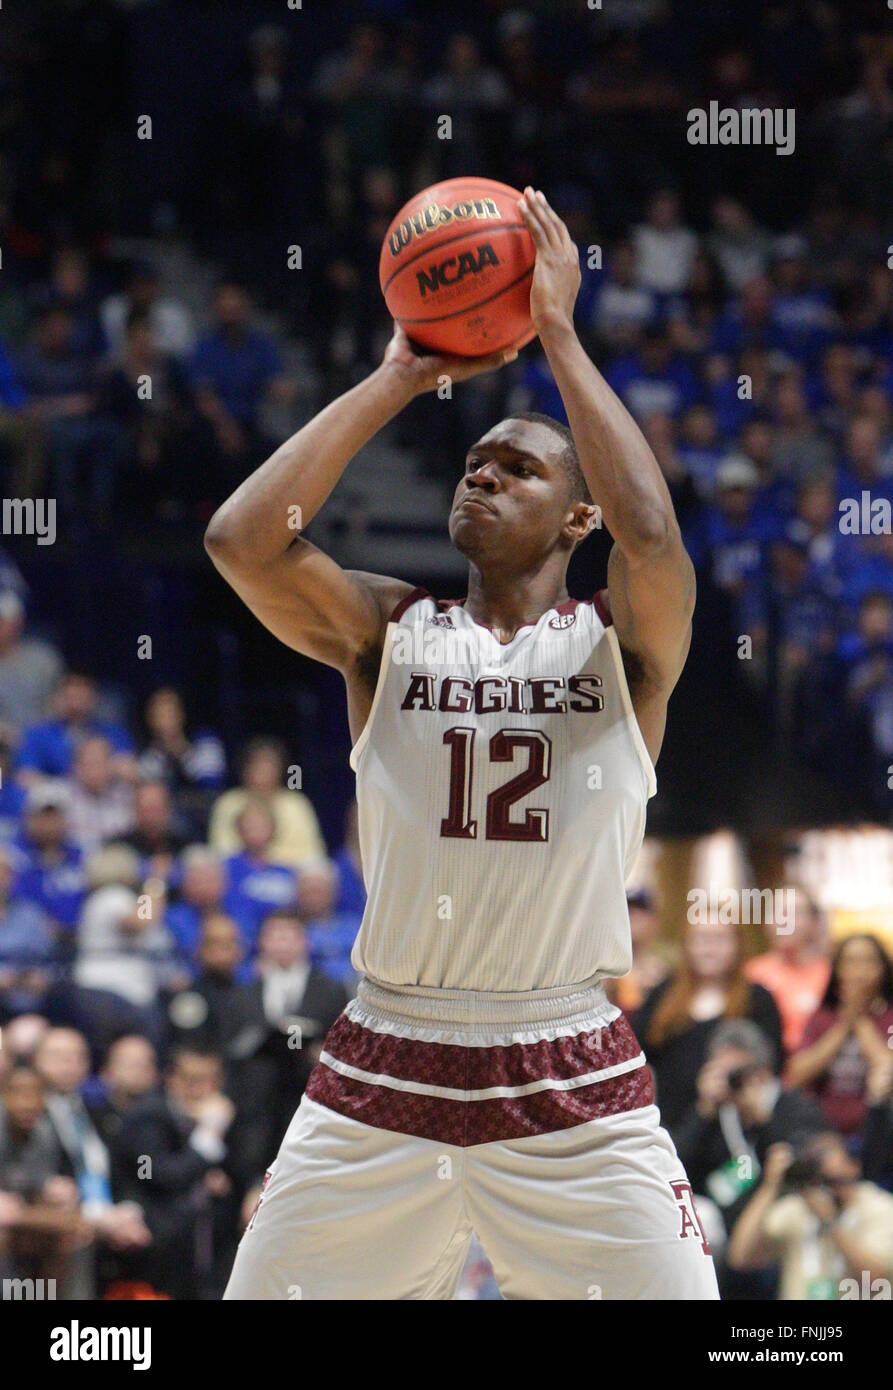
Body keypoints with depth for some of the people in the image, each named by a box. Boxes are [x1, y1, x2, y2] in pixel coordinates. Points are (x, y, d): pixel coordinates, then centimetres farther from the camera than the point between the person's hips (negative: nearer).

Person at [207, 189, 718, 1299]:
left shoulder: (622, 643, 2)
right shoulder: (387, 631, 7)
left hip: (575, 1096, -1)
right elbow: (243, 539, -10)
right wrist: (398, 378, -4)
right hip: (380, 1080, 2)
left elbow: (650, 532, -20)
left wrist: (557, 332, -11)